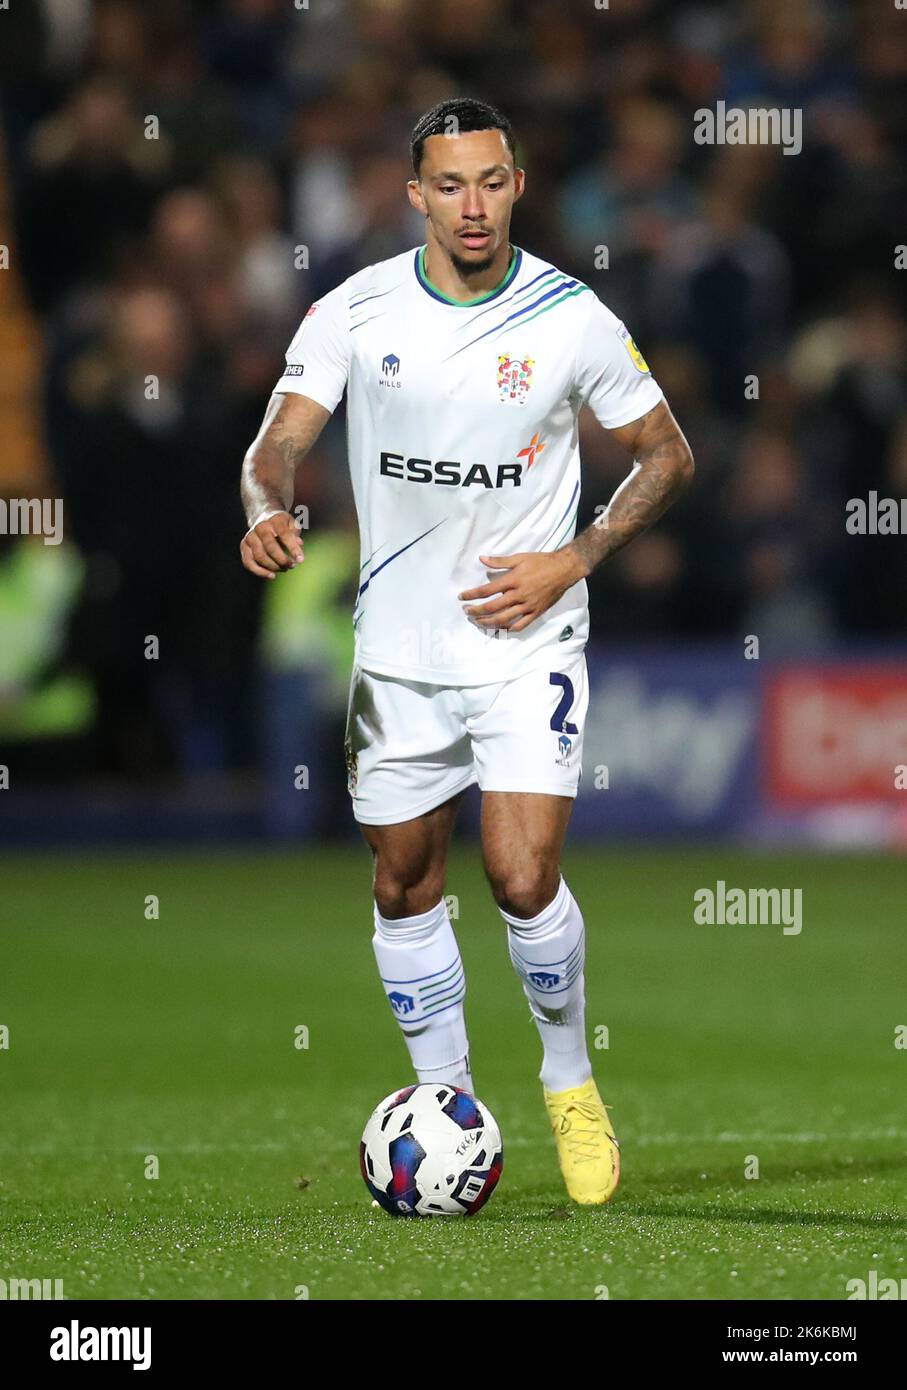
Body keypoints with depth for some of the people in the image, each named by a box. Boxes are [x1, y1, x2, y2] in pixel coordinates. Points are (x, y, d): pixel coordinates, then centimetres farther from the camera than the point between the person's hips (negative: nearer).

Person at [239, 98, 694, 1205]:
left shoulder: (570, 318, -8)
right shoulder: (355, 312, -5)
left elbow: (666, 455, 3)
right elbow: (278, 440, -6)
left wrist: (571, 561, -9)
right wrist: (268, 510, -30)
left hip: (526, 645, -3)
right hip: (398, 648, 3)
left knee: (523, 880, -14)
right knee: (405, 885, 10)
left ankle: (570, 1083, 11)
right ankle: (444, 1102, 28)